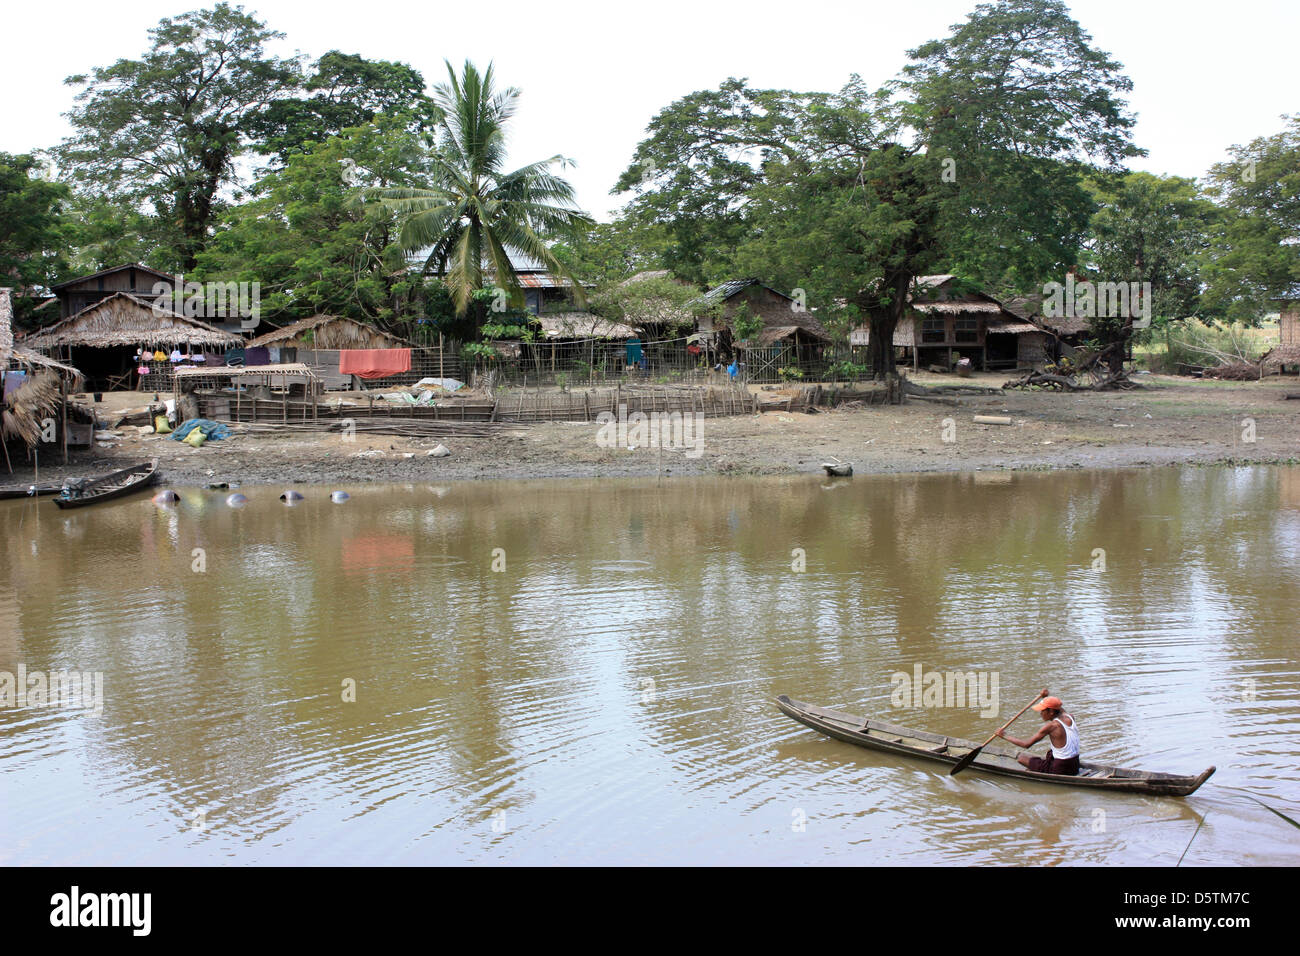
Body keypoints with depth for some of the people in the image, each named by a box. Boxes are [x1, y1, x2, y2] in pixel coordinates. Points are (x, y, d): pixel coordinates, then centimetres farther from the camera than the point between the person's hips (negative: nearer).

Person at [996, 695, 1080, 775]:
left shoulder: (1051, 726, -18)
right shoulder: (1069, 717, 0)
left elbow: (1026, 745, -13)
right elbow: (1061, 709, 28)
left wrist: (1005, 736, -2)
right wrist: (1045, 696, 35)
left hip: (1060, 770, -8)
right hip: (1075, 766, 8)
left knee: (1022, 757, 4)